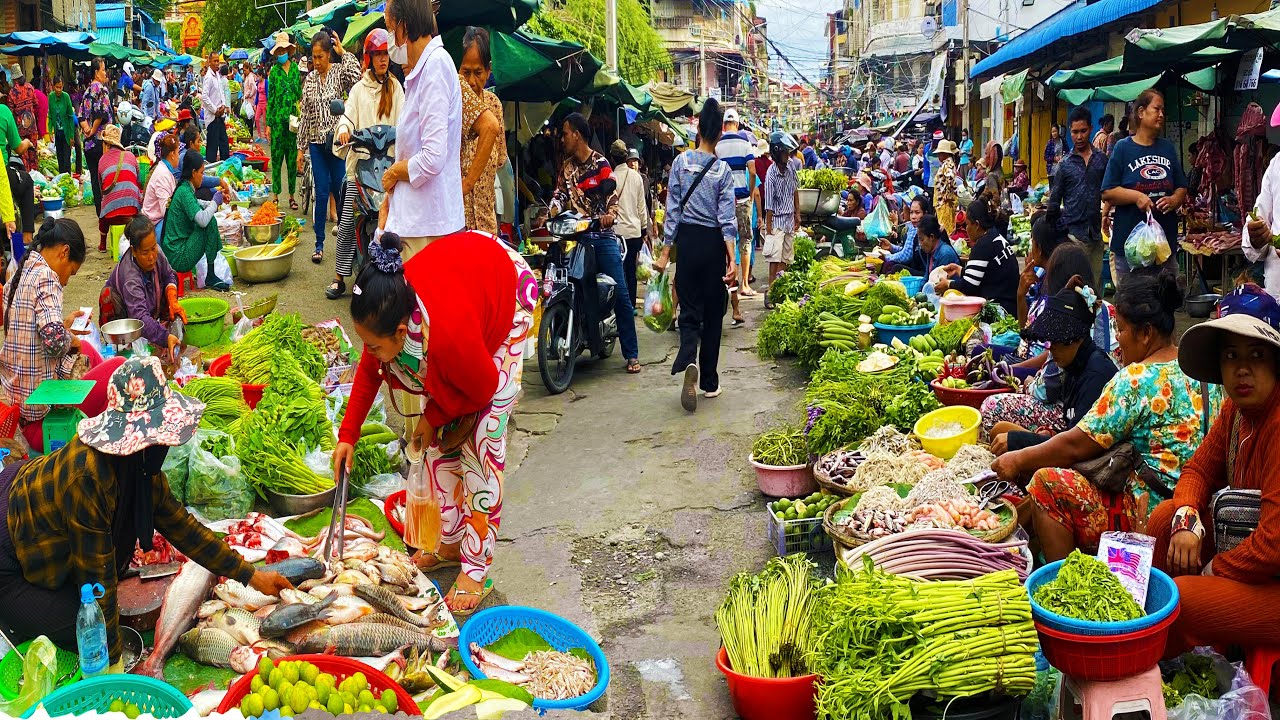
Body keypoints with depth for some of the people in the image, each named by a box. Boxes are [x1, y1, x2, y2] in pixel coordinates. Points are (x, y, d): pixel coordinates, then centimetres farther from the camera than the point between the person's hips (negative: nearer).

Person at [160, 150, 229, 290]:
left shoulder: (185, 189, 11)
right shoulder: (185, 192, -17)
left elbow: (198, 205, 32)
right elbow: (203, 219, -30)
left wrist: (215, 202, 13)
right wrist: (215, 202, -12)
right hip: (179, 257, -10)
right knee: (210, 222, -16)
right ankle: (211, 276, -11)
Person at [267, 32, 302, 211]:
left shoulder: (295, 67, 7)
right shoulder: (274, 70, 3)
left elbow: (300, 94, 12)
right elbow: (270, 97, 3)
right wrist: (268, 124, -1)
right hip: (278, 118, -1)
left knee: (292, 156, 5)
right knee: (276, 156, 1)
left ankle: (292, 195, 13)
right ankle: (275, 194, 7)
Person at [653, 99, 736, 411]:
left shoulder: (681, 162, -3)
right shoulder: (724, 170, -5)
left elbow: (673, 207, -2)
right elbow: (727, 216, -11)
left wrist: (666, 251, 1)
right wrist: (732, 257, -13)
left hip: (687, 240, 1)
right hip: (714, 243, -1)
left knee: (689, 309, 6)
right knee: (713, 311, 10)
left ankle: (688, 361, -23)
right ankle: (709, 381, 15)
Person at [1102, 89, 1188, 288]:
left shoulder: (1168, 148, 13)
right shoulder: (1123, 148, -1)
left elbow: (1182, 188, 16)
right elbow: (1107, 192, -5)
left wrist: (1174, 200, -6)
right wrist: (1136, 196, -19)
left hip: (1166, 240, 4)